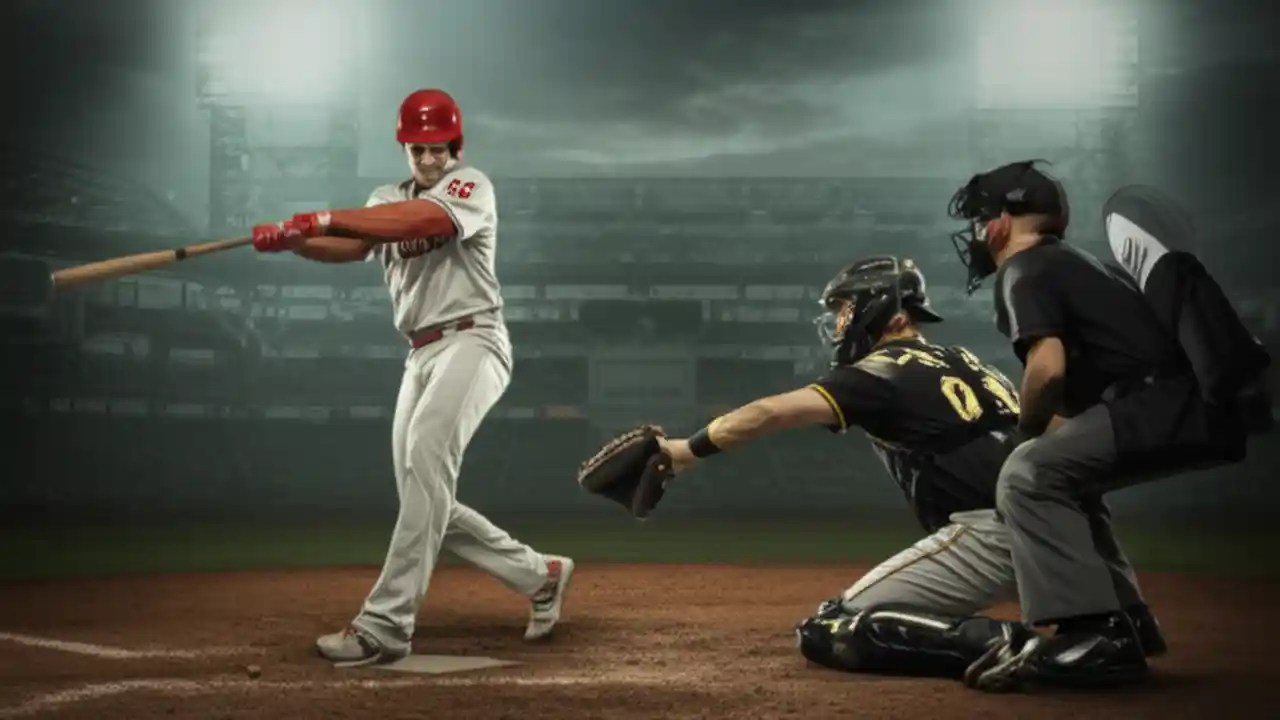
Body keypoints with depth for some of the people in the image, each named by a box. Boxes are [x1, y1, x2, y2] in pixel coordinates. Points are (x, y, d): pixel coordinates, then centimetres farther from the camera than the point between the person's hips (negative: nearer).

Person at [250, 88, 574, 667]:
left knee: (426, 458, -28)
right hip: (421, 356, 8)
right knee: (426, 500, 5)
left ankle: (385, 624, -32)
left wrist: (326, 217, -29)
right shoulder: (387, 200, 18)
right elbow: (349, 248, -2)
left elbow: (421, 220, -24)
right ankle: (540, 575, 22)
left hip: (472, 342, -8)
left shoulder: (471, 186, -2)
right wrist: (292, 239, -23)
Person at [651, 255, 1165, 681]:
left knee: (827, 634, -1)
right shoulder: (964, 362, 25)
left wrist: (688, 450, -8)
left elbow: (773, 413, -7)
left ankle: (1005, 643, -17)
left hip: (994, 535, -7)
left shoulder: (883, 373, 3)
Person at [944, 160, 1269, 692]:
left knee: (1029, 474, -13)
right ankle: (1112, 627, 22)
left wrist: (1027, 433, 1)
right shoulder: (1075, 263, 28)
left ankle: (1090, 634, -23)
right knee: (1060, 476, 25)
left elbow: (1048, 370, -16)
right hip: (1195, 408, 10)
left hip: (1168, 406, -10)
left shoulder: (1024, 270, -2)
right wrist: (1048, 432, 21)